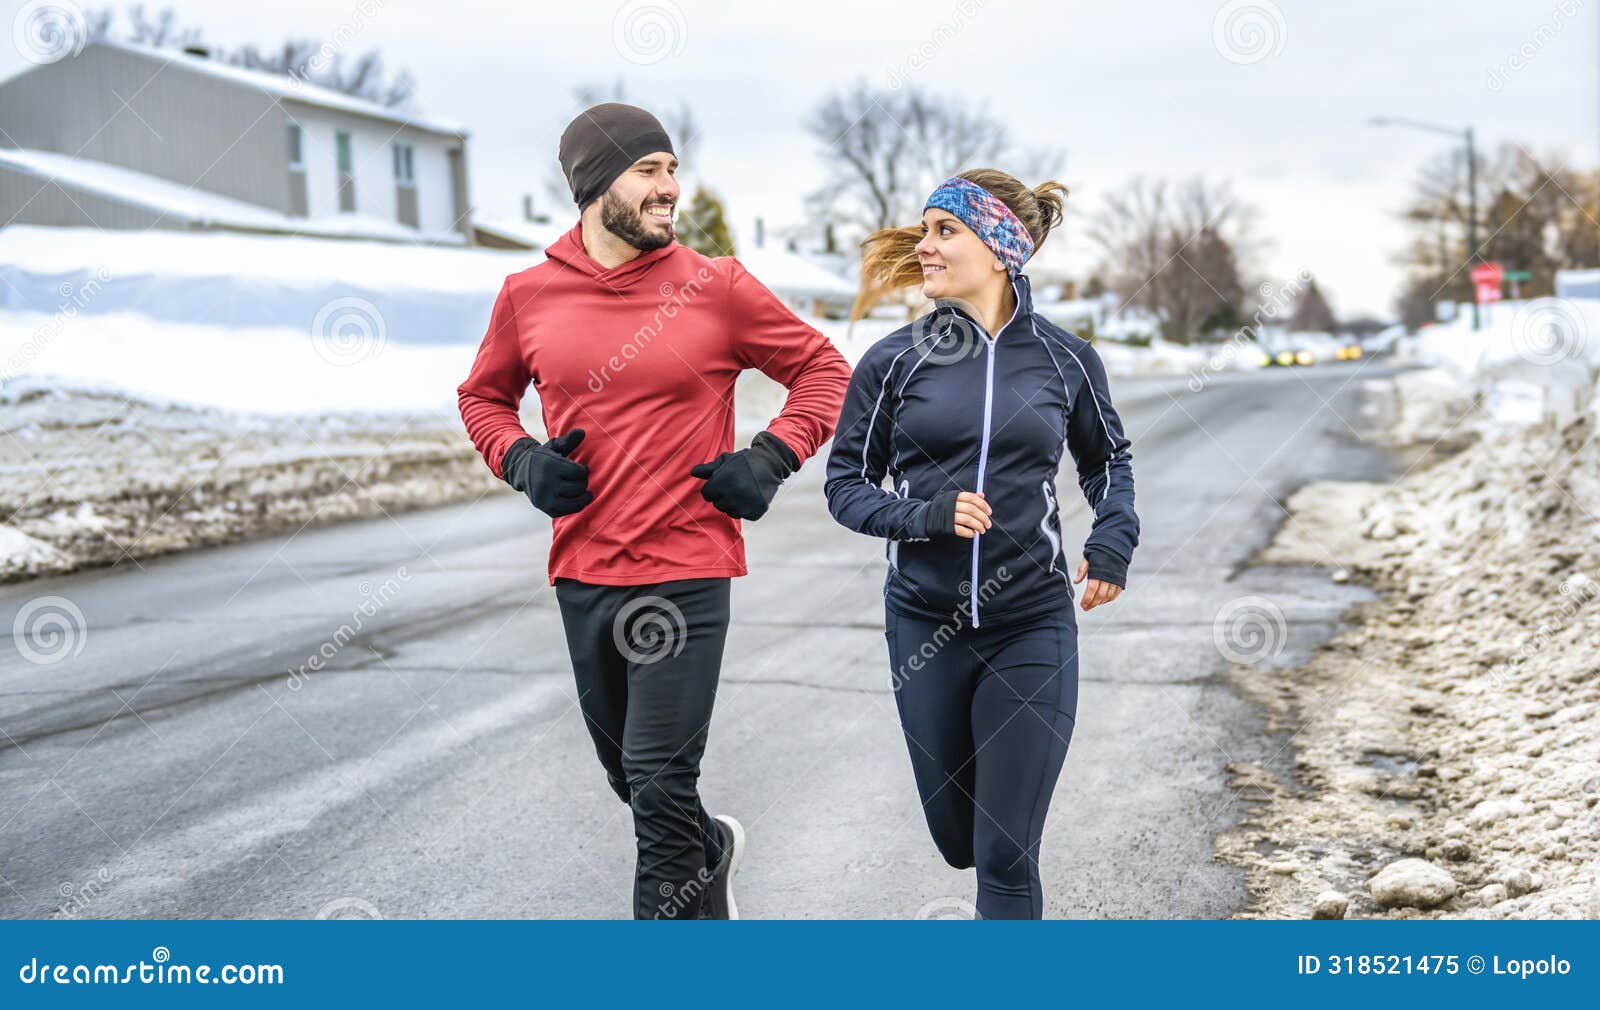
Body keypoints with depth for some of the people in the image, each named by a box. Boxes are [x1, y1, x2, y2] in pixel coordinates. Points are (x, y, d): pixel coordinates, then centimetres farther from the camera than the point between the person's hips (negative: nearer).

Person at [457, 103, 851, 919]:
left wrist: (769, 459, -8)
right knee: (628, 774, 18)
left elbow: (825, 372, 6)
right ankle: (709, 848, 48)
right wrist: (523, 462, 0)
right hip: (581, 574, 4)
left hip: (687, 576, -4)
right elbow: (483, 396, 19)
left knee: (661, 784, -6)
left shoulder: (717, 287, -4)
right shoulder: (528, 296, 3)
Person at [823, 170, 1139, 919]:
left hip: (1033, 629, -1)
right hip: (925, 629, 2)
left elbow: (1107, 458, 17)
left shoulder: (1064, 359, -1)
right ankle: (1021, 899, 51)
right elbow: (847, 486, 1)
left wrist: (1114, 537, -1)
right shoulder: (894, 360, -3)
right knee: (959, 838, 16)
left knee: (1006, 857, -3)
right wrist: (927, 515, -17)